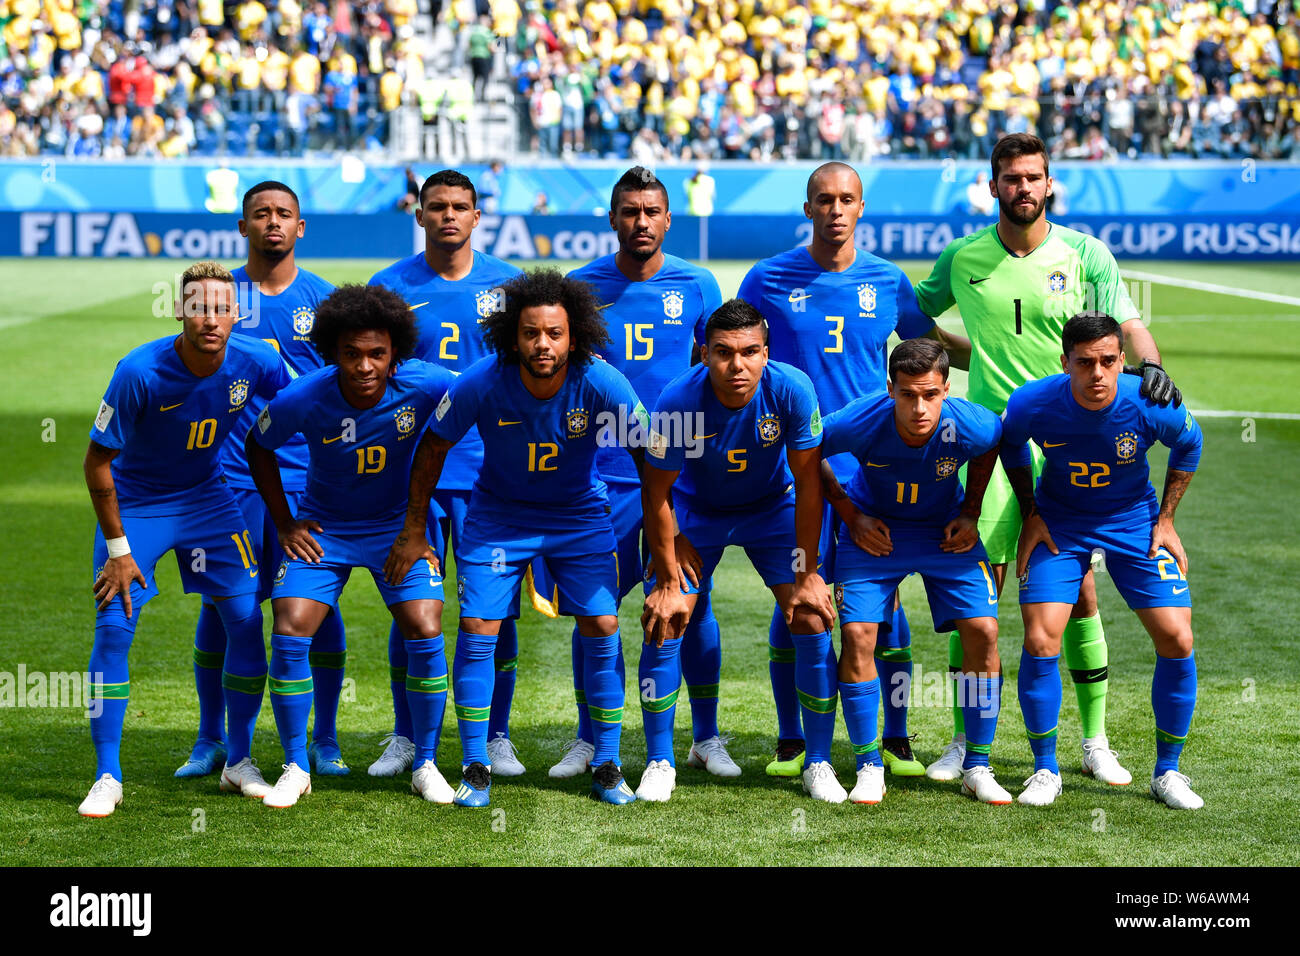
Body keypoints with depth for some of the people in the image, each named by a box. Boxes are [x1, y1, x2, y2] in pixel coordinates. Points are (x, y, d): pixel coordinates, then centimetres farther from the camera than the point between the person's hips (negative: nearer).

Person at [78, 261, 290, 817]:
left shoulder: (257, 363, -18)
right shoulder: (140, 372, -27)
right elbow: (98, 462, -17)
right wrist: (117, 548, -16)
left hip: (207, 498, 3)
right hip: (134, 504, -3)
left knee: (247, 622, -3)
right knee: (113, 628, -12)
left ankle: (239, 762, 14)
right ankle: (107, 778, -1)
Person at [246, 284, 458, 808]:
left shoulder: (424, 386, -23)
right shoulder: (303, 400, -21)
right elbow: (258, 447, 0)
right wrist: (284, 524, -2)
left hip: (399, 525, 0)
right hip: (323, 528, 0)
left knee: (425, 631, -16)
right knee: (289, 632, -14)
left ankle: (425, 764, 3)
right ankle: (296, 768, 4)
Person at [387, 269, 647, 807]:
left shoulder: (602, 385, -24)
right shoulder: (482, 384, -24)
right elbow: (433, 447, -7)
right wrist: (414, 530, -3)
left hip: (580, 514, 0)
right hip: (498, 514, 0)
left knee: (602, 627, -7)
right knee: (477, 630, -7)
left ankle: (607, 767, 7)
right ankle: (475, 769, 7)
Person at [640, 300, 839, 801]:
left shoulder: (792, 389, -29)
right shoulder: (678, 401, -30)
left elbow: (807, 482, -17)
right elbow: (657, 492, -16)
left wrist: (807, 575, -15)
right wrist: (668, 580, -13)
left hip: (772, 507, 1)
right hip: (696, 508, 0)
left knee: (813, 621, -10)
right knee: (663, 623, -11)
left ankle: (818, 764, 4)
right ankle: (659, 763, 5)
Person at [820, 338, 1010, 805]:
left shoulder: (972, 425, -28)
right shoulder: (859, 424, -31)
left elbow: (990, 449, -1)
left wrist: (970, 514, -3)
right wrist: (851, 517, -9)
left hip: (946, 531, 1)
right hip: (874, 529, -1)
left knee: (983, 631, -11)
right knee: (856, 634, -15)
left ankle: (977, 767, 3)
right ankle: (869, 768, 0)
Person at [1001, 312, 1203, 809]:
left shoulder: (1151, 406, -25)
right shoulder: (1031, 404, -24)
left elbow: (1188, 446, -1)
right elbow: (1010, 446, 1)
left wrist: (1165, 520, 0)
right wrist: (1031, 516, 0)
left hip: (1133, 521, 0)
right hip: (1058, 522, 0)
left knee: (1176, 640, -10)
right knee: (1040, 641, -14)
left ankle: (1167, 771, 10)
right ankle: (1045, 769, 6)